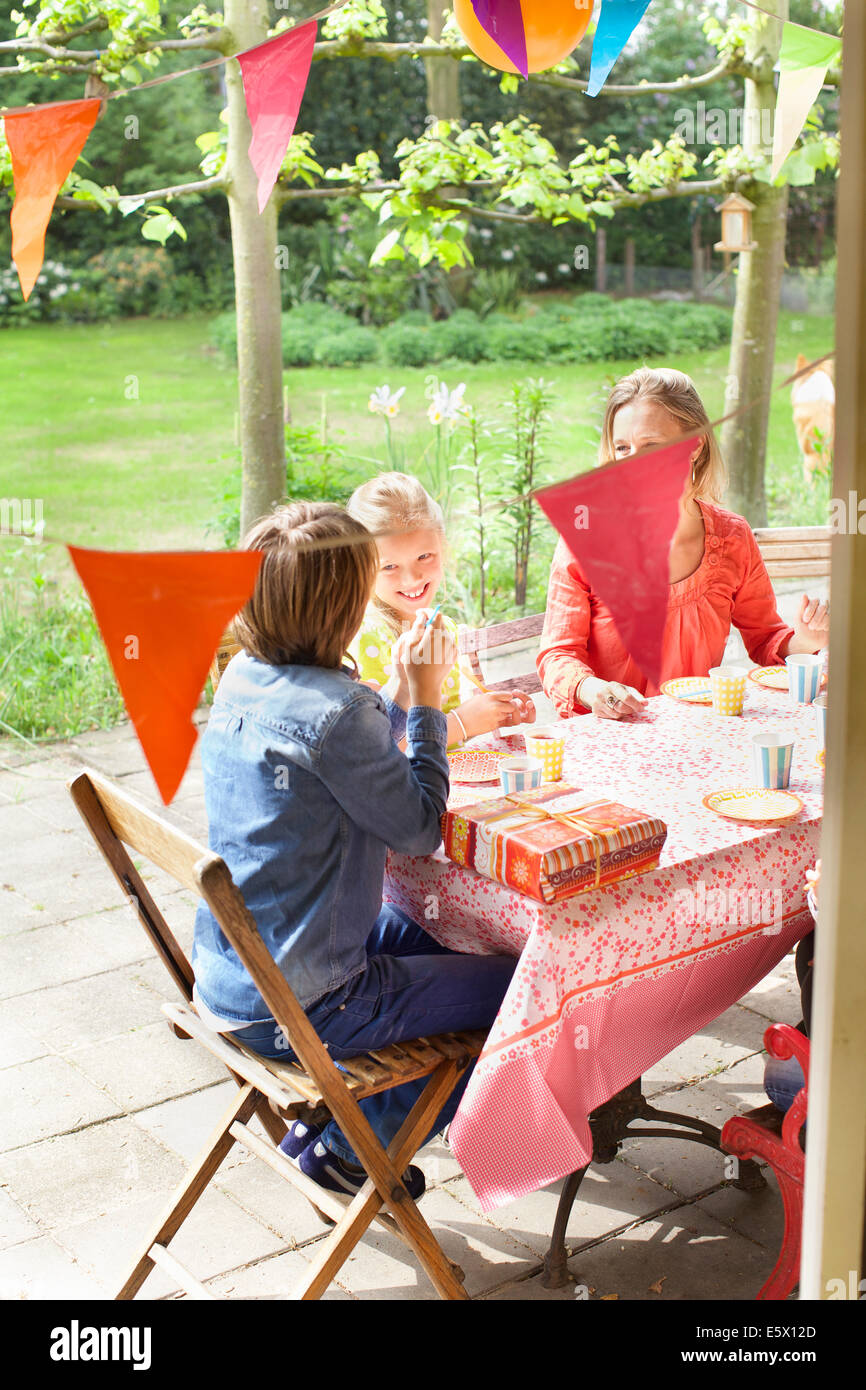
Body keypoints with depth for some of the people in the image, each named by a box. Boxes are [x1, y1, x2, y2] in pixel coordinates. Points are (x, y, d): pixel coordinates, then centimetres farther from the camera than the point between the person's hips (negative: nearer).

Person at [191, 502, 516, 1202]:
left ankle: (325, 1109, 26)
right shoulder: (333, 712, -27)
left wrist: (402, 692, 4)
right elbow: (419, 828, -15)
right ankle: (346, 1144, 12)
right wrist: (425, 701, -9)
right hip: (298, 1008, -9)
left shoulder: (242, 677, 1)